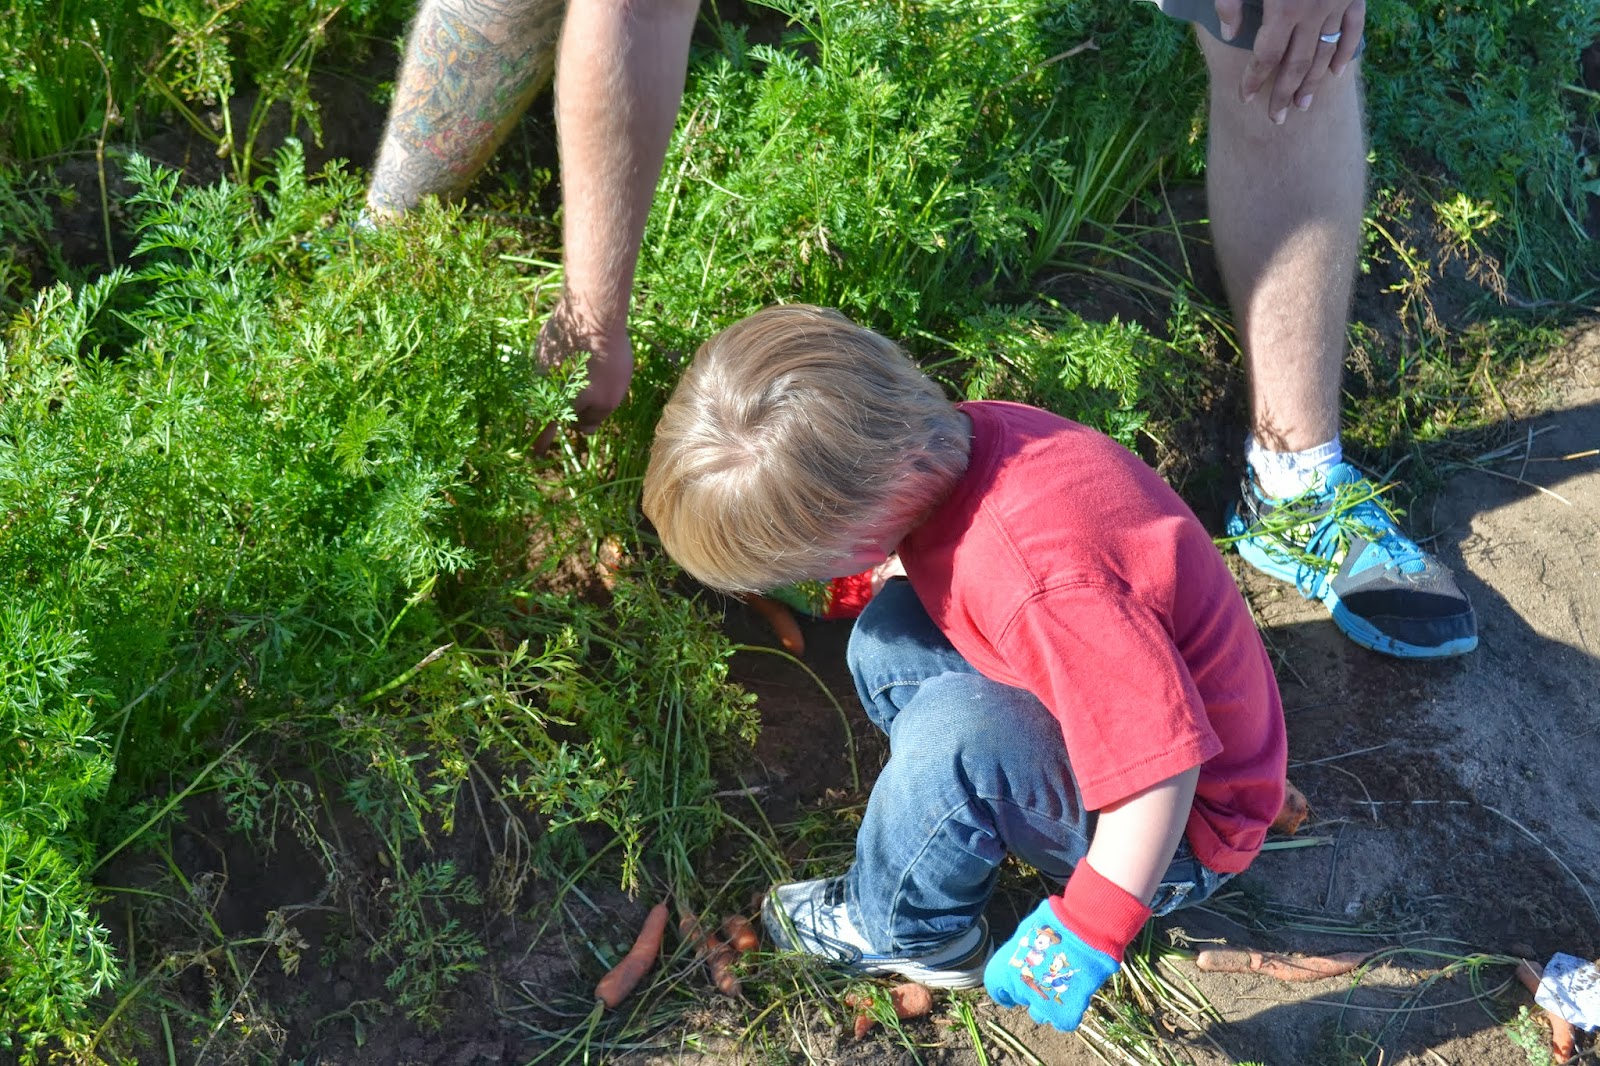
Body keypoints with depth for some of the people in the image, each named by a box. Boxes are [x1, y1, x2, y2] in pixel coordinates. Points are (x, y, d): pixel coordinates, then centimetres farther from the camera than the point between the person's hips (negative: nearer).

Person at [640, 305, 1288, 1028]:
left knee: (956, 727, -30)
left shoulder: (1046, 584, -39)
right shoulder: (951, 441, -12)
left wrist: (1083, 938, -29)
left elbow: (1159, 775, -35)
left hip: (1180, 831, -8)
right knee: (889, 635, -2)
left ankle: (899, 928, -2)